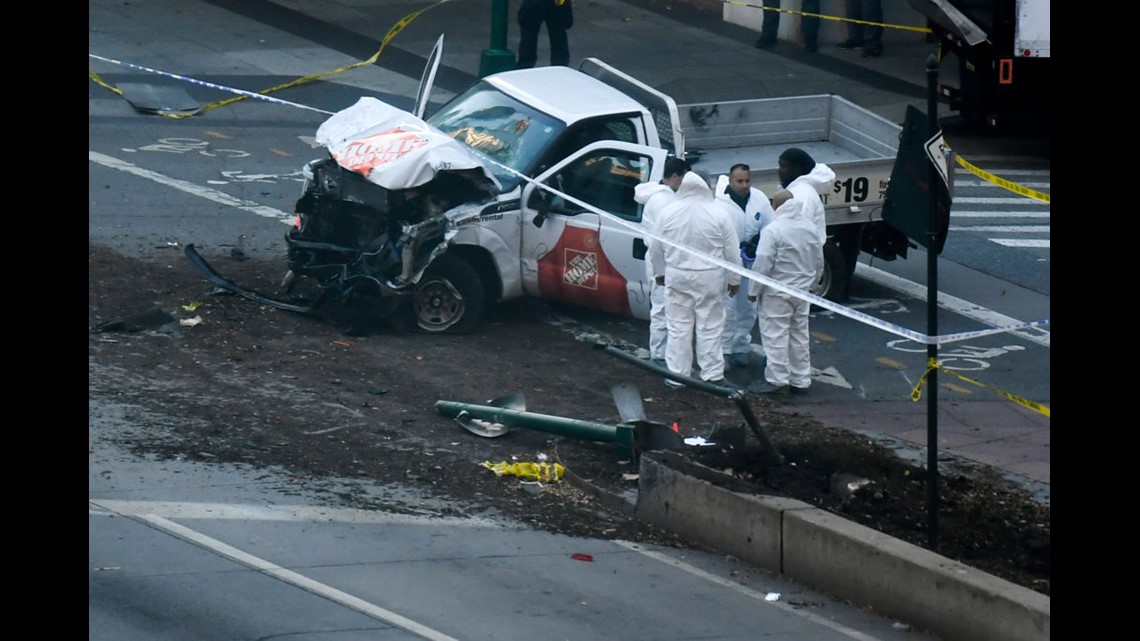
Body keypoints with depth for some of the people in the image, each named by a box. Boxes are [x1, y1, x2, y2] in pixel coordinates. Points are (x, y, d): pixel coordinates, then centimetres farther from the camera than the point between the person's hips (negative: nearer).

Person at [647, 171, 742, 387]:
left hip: (677, 277, 1)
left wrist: (659, 272, 21)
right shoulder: (718, 214, -9)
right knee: (709, 328, 6)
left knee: (678, 328, 8)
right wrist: (734, 278, 8)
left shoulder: (668, 213, -4)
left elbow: (656, 247, 6)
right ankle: (712, 375, 10)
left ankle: (676, 375, 11)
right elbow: (732, 250, -3)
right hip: (709, 278, -1)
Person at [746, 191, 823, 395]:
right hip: (802, 291, 7)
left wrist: (754, 290, -8)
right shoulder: (811, 229, 5)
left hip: (777, 293, -7)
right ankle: (801, 380, 18)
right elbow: (819, 263, 13)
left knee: (776, 334, -1)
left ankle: (776, 379, 1)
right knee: (800, 334, 13)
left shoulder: (773, 230, -18)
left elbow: (762, 264, -19)